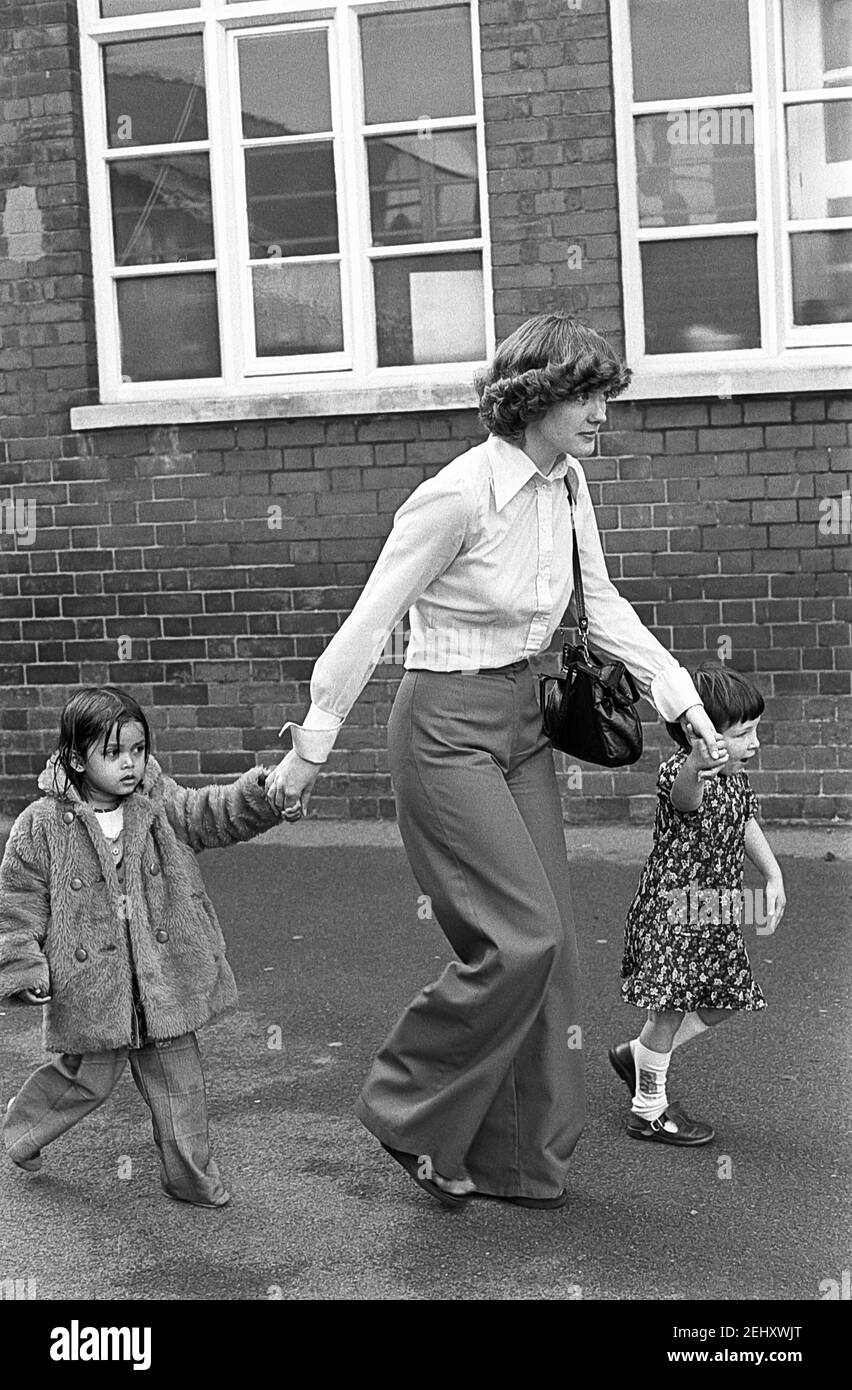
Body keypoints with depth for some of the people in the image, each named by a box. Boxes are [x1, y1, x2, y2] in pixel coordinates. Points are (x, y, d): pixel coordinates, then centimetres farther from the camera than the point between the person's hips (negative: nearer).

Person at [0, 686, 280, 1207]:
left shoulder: (160, 806, 1)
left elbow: (213, 813, -11)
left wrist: (263, 791, -30)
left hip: (165, 975, 3)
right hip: (91, 982, -3)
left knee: (178, 1075, 9)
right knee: (89, 1076, 8)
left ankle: (190, 1174, 25)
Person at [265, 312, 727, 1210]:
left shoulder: (568, 485, 2)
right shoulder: (459, 495, -21)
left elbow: (602, 604, 14)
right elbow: (368, 624, -17)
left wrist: (677, 694, 6)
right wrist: (309, 751, -13)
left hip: (522, 722, 8)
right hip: (447, 728, -8)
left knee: (549, 943, 8)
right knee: (520, 938, -12)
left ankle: (517, 1159, 21)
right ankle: (408, 1112, 10)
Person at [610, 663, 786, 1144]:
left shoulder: (735, 778, 3)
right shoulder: (679, 772, -24)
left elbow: (748, 824, 21)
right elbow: (685, 794, -49)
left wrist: (774, 878, 13)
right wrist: (697, 768, -72)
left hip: (716, 915, 9)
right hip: (671, 910, -8)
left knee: (724, 1000, 14)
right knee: (670, 1009, -3)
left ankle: (638, 1054, 33)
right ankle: (649, 1111, 14)